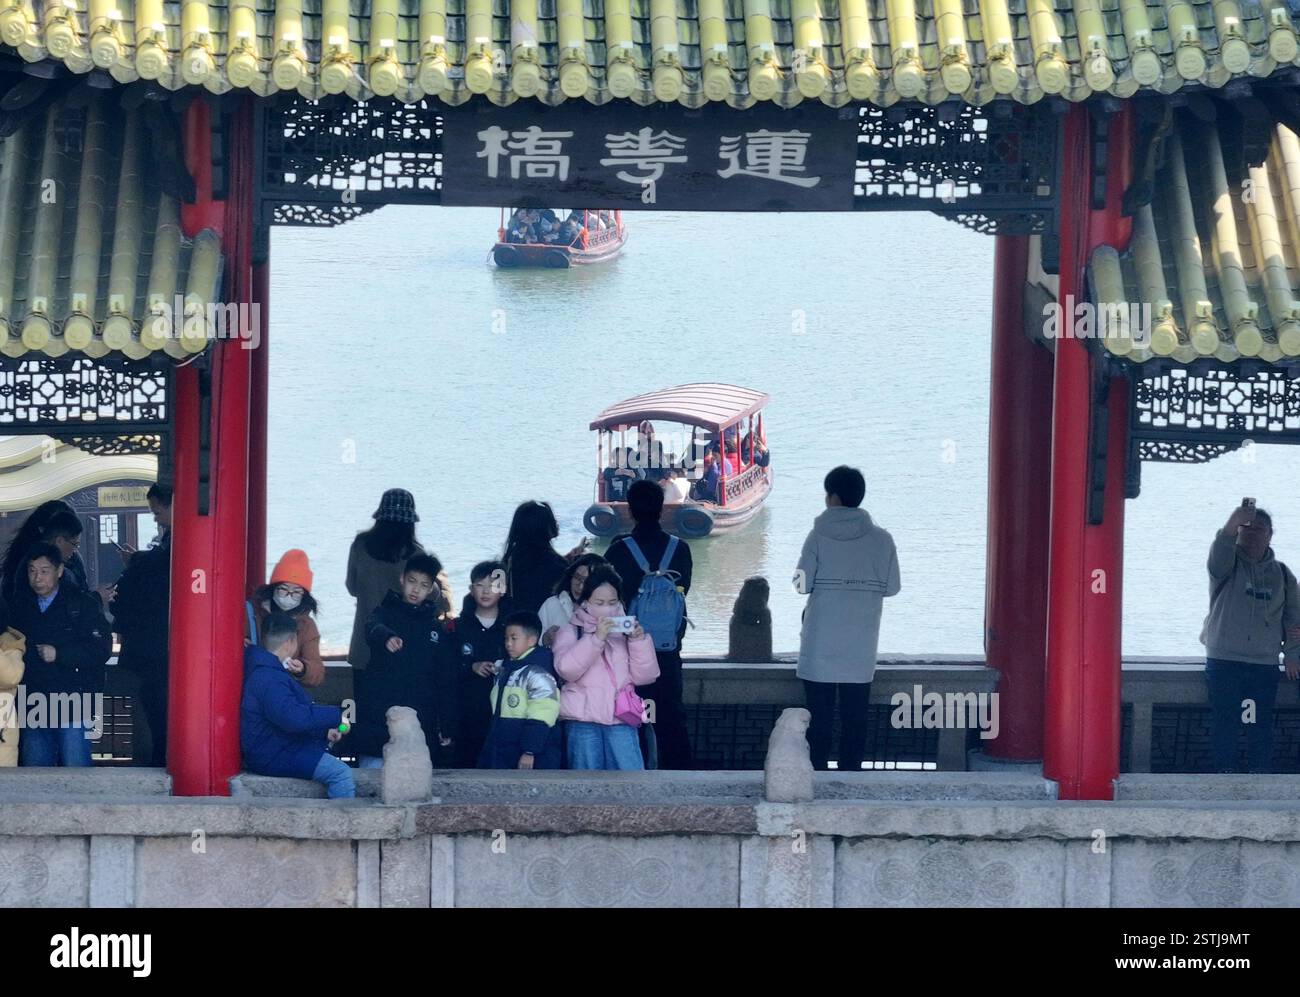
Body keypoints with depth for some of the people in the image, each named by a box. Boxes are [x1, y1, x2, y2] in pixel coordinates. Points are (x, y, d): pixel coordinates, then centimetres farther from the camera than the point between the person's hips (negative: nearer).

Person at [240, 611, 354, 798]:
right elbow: (291, 716, -34)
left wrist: (324, 732, 13)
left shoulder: (265, 672, 16)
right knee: (340, 773, -21)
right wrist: (335, 715, -24)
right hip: (272, 759, -11)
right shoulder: (269, 679, -21)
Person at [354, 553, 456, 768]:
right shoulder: (386, 612, 7)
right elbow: (373, 628, -19)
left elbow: (446, 683, 15)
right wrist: (387, 637, -43)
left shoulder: (438, 629, 14)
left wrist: (447, 728, 9)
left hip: (420, 726, 2)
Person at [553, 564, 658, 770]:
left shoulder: (624, 632, 17)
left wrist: (639, 641, -6)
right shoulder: (570, 633, 9)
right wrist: (596, 638, -19)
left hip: (621, 720, 2)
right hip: (583, 721, -2)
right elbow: (566, 669, -11)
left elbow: (644, 676, 8)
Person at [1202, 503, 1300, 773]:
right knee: (1224, 722, -2)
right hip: (1223, 660, -2)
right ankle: (1225, 773, 4)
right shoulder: (1228, 564, 0)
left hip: (1265, 663, 2)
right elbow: (1219, 555, -26)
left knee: (1261, 725, 2)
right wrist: (1231, 525, -45)